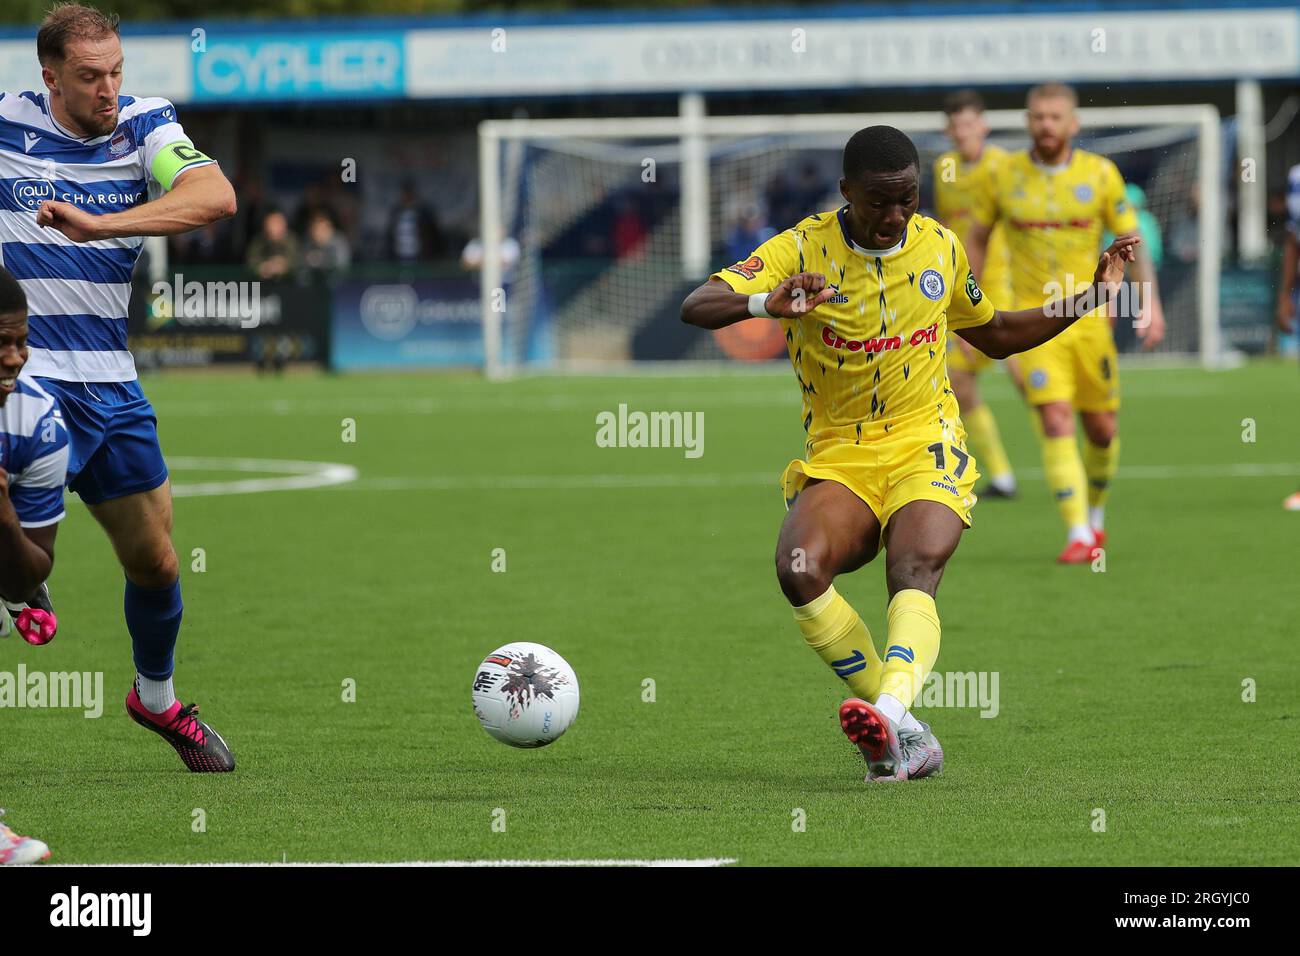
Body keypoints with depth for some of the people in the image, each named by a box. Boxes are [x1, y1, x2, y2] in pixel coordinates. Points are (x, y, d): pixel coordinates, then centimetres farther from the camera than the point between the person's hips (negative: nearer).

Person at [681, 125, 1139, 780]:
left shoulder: (941, 247, 8)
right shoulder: (802, 250, -3)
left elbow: (994, 336, 26)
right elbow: (696, 308, -14)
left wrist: (1090, 297, 17)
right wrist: (765, 304, -35)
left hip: (926, 449, 1)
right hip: (837, 458, -1)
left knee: (913, 573, -31)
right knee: (800, 570, -30)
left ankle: (889, 712, -55)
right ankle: (909, 738, -21)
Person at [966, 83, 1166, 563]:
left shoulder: (1100, 174, -3)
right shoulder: (1001, 176, -2)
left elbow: (1132, 241, 1)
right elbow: (978, 239, 10)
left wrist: (1150, 302, -11)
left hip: (1089, 316, 1)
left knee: (1102, 429, 8)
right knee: (1056, 423, -15)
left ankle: (1095, 514, 34)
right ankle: (1078, 535, -14)